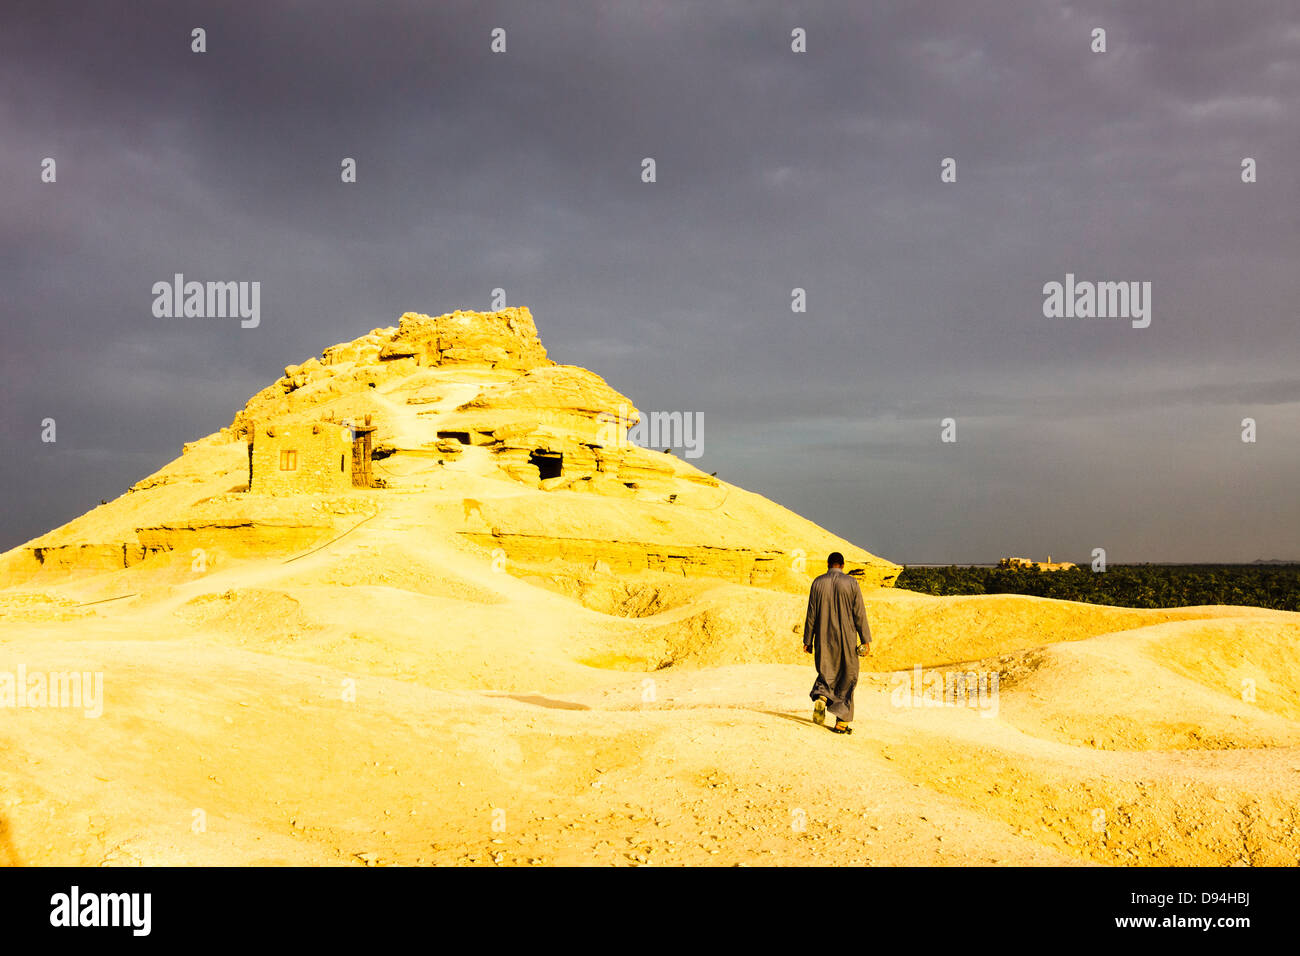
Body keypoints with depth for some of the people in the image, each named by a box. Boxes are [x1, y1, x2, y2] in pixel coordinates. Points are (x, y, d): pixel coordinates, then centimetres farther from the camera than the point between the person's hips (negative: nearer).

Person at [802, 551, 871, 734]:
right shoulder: (851, 583, -3)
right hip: (846, 639, -1)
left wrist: (808, 640, 8)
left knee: (826, 672, 18)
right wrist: (866, 640, 1)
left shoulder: (818, 583, 1)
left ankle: (821, 696, -13)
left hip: (824, 639, 1)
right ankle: (842, 721, 3)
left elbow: (811, 614, 2)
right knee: (847, 678, 7)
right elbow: (859, 614, -4)